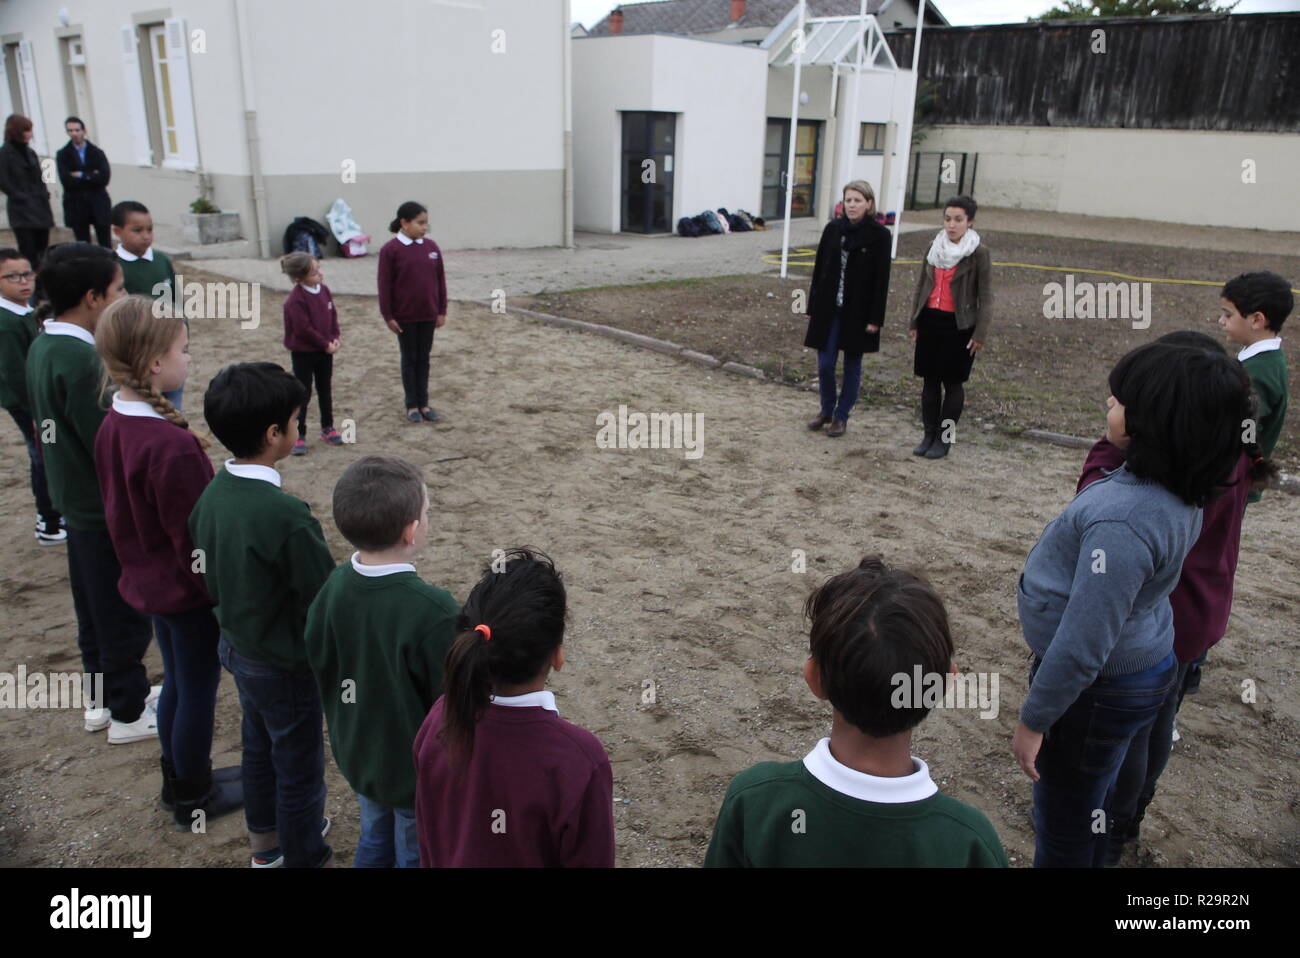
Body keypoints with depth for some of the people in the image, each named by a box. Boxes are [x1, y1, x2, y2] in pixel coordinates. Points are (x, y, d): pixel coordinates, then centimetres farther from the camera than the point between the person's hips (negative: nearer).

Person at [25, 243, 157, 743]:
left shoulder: (42, 347, 4)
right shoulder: (81, 359, -26)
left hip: (74, 498, 9)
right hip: (108, 507, -9)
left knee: (95, 607, 21)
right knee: (125, 611, 5)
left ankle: (104, 696, 36)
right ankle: (129, 713, 19)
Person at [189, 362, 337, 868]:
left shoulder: (213, 493, -8)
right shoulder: (286, 514, -33)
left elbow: (212, 577, 6)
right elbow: (323, 600, -24)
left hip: (237, 646, 8)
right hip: (284, 664, -8)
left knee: (258, 745, 27)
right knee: (298, 765, 13)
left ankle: (266, 839, 48)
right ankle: (304, 856, 33)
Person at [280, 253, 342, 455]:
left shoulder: (324, 290, 0)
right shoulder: (296, 300, -22)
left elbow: (333, 315, 7)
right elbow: (304, 329, -22)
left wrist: (334, 338, -5)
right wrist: (325, 344, -15)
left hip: (325, 350, 7)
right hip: (303, 353, -7)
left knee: (325, 390, 17)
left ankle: (327, 428, 30)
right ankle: (299, 436, 10)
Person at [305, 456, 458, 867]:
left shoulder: (334, 586, -14)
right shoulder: (433, 611, -34)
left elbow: (318, 662, 0)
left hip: (358, 755, 6)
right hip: (418, 770, -6)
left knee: (374, 840, 28)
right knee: (415, 854, 17)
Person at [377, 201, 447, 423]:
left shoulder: (431, 247, 2)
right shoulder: (390, 250, -9)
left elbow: (440, 280, 7)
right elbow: (385, 285, -8)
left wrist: (442, 311, 5)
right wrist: (388, 316, -9)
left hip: (428, 315, 4)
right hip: (404, 316, -3)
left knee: (423, 359, 11)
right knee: (409, 359, 7)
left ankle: (423, 404, 19)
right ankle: (412, 405, 16)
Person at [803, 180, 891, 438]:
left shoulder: (880, 235, -5)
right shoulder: (832, 229, 4)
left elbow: (881, 280, -6)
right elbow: (819, 269, 8)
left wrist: (875, 318, -10)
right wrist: (812, 306, 6)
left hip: (858, 312, -3)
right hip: (828, 309, 3)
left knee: (852, 365, 8)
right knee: (825, 364, 3)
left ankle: (841, 416, 21)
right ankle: (826, 411, 24)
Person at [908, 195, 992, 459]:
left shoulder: (979, 253, -7)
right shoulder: (935, 247, 8)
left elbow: (985, 296, -7)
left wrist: (980, 333, -11)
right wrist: (914, 321, 14)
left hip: (959, 325, -5)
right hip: (931, 321, 5)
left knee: (953, 382, 4)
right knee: (930, 380, 9)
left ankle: (944, 438, 13)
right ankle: (929, 435, 20)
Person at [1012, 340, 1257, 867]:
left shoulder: (1124, 522, -35)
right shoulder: (1177, 490, -5)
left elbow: (1082, 645, -30)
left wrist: (1033, 720, -17)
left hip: (1099, 688, -9)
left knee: (1063, 822, 13)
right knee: (1088, 805, 29)